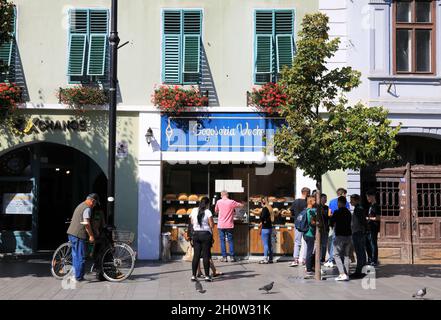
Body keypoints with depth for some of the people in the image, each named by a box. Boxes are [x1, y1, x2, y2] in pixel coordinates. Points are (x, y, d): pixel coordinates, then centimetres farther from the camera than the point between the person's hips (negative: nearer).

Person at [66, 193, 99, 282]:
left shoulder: (80, 205, 21)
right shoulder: (87, 208, -11)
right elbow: (86, 223, -20)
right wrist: (91, 235, -14)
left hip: (71, 233, 10)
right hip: (78, 235, -10)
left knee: (76, 255, 16)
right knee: (81, 257, -4)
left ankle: (75, 275, 21)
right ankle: (79, 277, -1)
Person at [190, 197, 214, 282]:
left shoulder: (194, 211, 4)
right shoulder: (208, 212, -9)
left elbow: (192, 223, 13)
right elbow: (212, 225, -9)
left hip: (196, 234, 4)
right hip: (206, 234, -4)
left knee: (196, 255, 7)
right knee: (206, 255, 1)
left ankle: (194, 275, 6)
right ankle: (207, 276, 3)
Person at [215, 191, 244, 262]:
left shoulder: (218, 202, -2)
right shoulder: (232, 202, -5)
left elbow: (216, 211, 12)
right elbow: (241, 205, 6)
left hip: (221, 225, 0)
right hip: (229, 225, 0)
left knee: (222, 241, 5)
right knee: (230, 240, 8)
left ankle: (224, 257, 4)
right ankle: (232, 256, 7)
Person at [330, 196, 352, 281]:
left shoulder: (337, 212, -10)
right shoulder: (348, 212, 10)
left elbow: (331, 222, -4)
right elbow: (349, 223, 16)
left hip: (340, 236, -6)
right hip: (348, 235, 6)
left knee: (337, 255, 0)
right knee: (346, 255, 11)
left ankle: (342, 274, -12)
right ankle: (347, 274, 7)